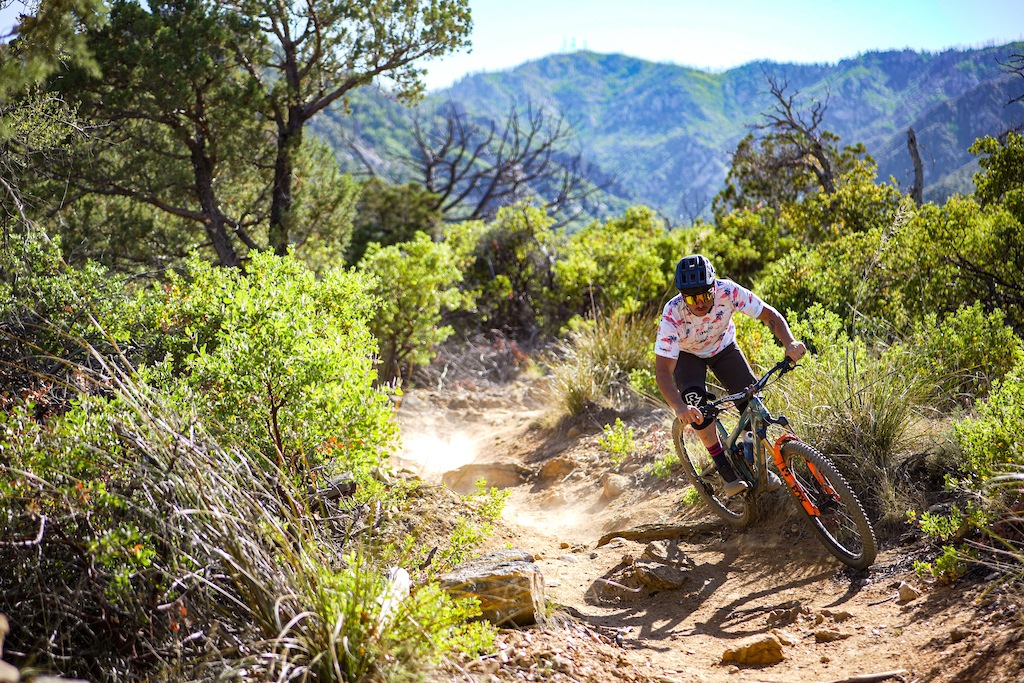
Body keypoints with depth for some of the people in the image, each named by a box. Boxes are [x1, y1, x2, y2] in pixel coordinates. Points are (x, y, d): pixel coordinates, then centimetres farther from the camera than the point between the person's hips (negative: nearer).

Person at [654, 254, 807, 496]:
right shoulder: (673, 315, -37)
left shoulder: (727, 292, -34)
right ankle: (727, 472, -14)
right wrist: (679, 408, -56)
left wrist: (790, 343, -43)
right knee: (695, 405, -28)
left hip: (723, 346, 2)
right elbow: (663, 372, -40)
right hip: (687, 355, -2)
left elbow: (770, 315, -23)